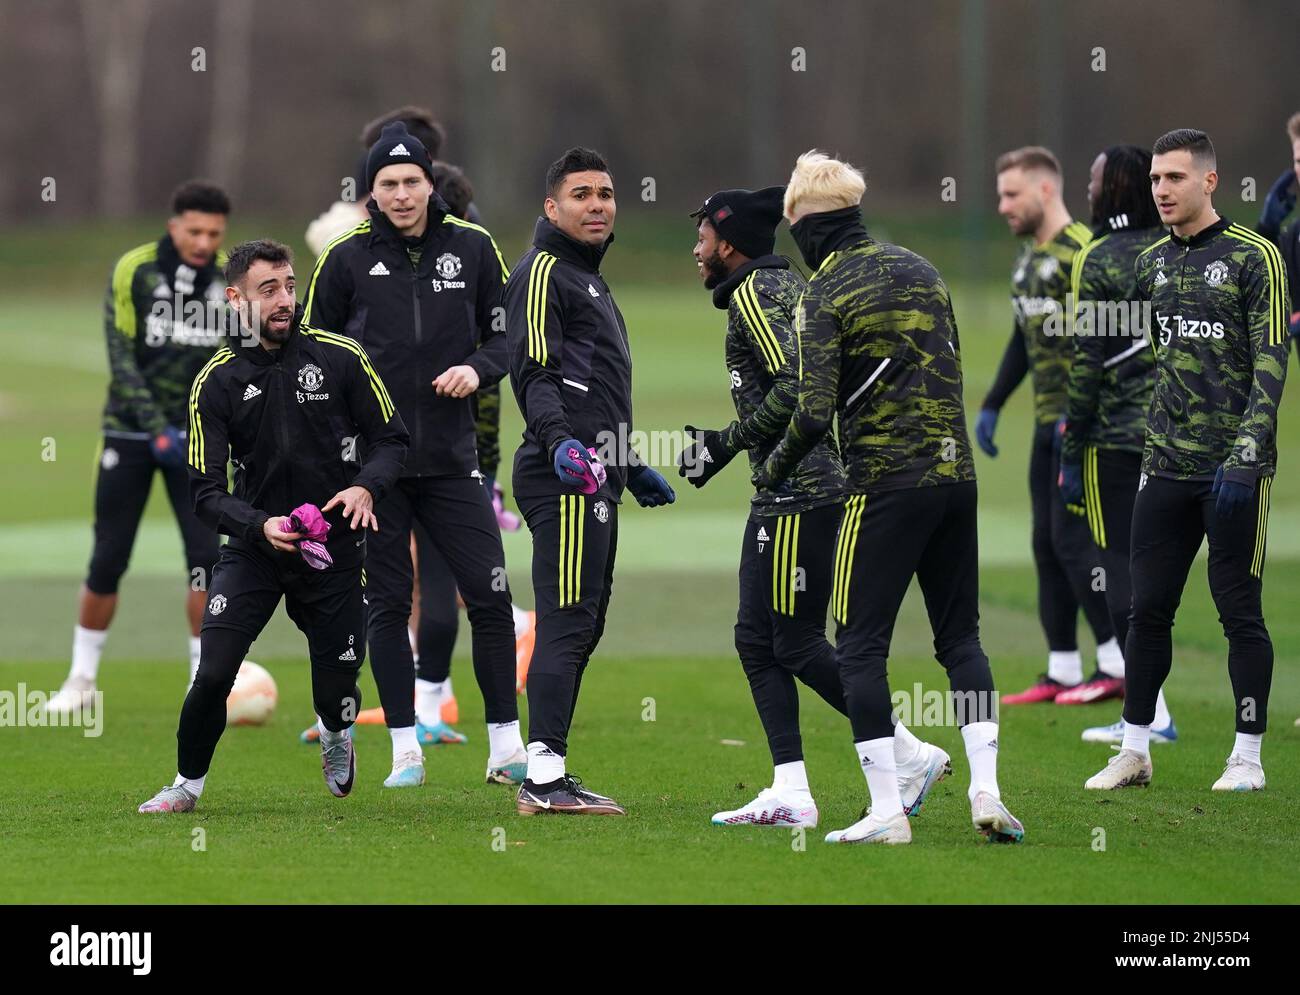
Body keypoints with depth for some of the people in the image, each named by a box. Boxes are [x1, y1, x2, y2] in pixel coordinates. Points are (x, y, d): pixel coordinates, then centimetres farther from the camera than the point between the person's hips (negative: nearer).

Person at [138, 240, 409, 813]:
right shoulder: (216, 382, -5)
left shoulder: (340, 357, -5)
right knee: (213, 675, -15)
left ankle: (336, 734, 43)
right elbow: (205, 491, -4)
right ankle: (187, 784, 11)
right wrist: (260, 526, -22)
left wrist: (366, 487, -16)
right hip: (254, 548, 0)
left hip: (335, 548, 0)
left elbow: (391, 438, 4)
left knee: (335, 695, 4)